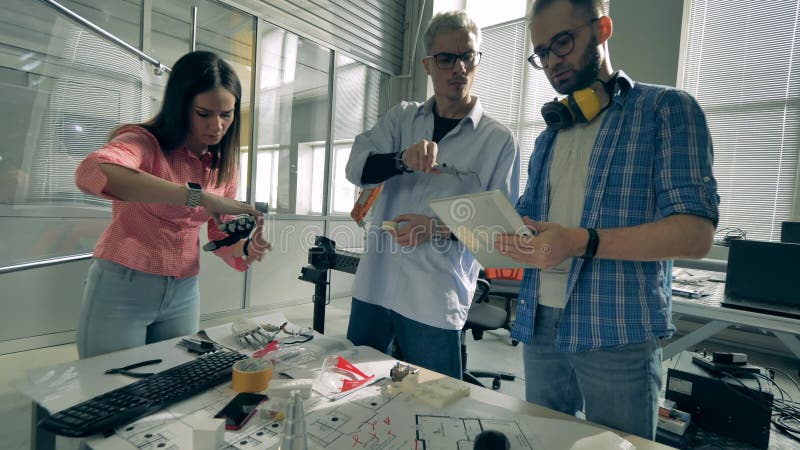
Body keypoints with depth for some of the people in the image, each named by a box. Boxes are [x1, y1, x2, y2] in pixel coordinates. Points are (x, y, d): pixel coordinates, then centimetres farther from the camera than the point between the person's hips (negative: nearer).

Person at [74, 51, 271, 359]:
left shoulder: (224, 165, 4)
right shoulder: (146, 142, -13)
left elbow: (221, 236, 7)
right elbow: (92, 172, -37)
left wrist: (246, 249, -16)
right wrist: (198, 196, -41)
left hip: (183, 294, 5)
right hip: (122, 287, -4)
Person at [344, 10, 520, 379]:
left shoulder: (498, 140, -1)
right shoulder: (402, 117, 8)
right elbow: (356, 168, -6)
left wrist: (440, 228, -17)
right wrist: (404, 160, -26)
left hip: (435, 304, -3)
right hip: (374, 287, 3)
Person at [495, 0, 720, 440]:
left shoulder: (666, 108, -3)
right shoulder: (549, 135, 16)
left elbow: (696, 232, -13)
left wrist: (583, 242, -26)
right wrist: (506, 238, -6)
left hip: (618, 334, -5)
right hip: (538, 327, 6)